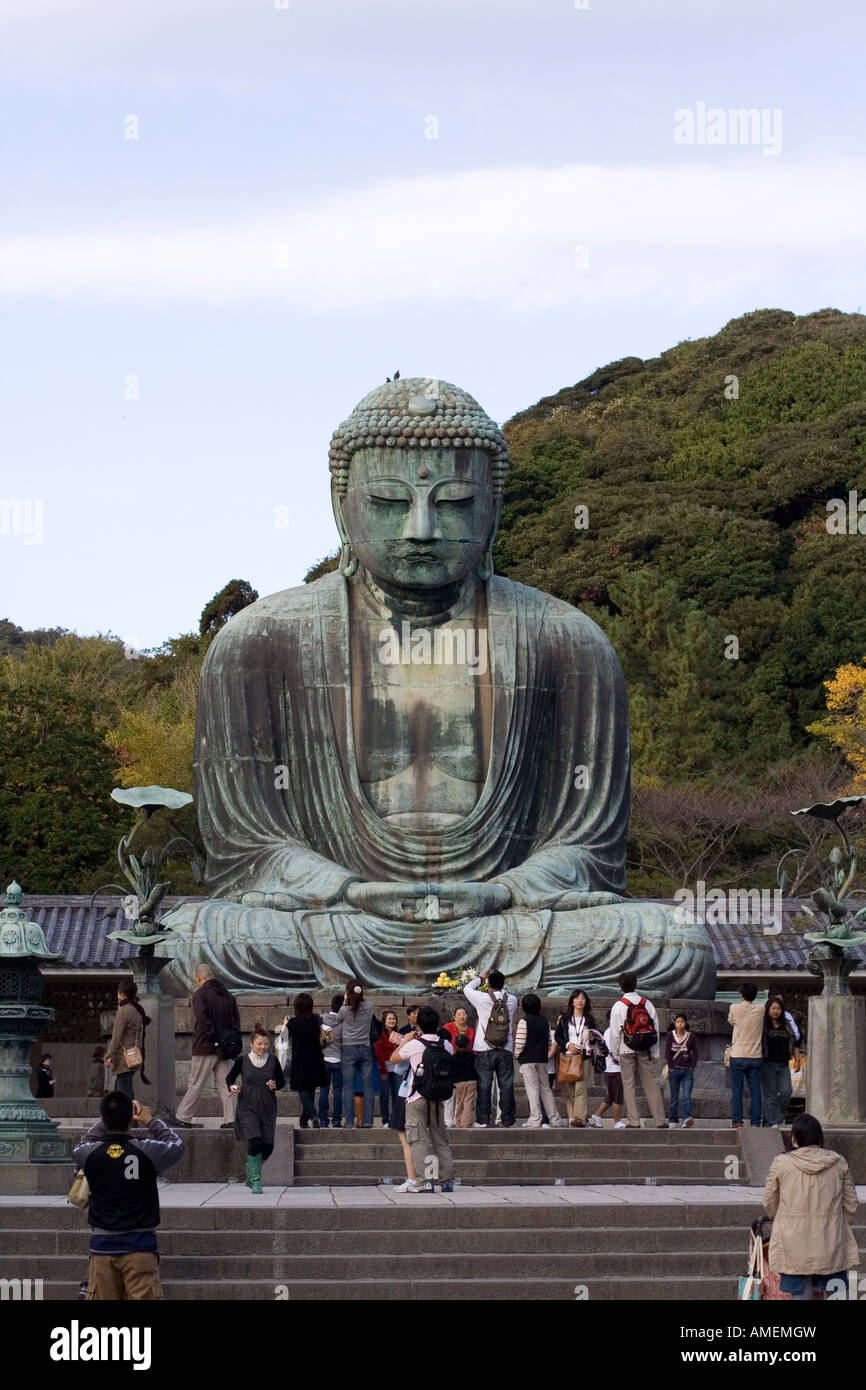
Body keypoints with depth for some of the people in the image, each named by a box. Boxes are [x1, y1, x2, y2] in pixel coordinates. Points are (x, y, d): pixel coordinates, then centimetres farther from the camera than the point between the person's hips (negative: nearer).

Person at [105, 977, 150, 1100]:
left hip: (125, 1057, -9)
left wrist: (109, 1056, -11)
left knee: (124, 1091, -9)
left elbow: (117, 1036, -14)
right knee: (118, 1089, 16)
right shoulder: (137, 1010, 14)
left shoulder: (124, 1011, -13)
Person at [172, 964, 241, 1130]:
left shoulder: (200, 995, -7)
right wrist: (233, 1040, 4)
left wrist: (214, 1036, -14)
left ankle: (182, 1118, 6)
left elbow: (202, 1020, -19)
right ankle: (230, 1120, 3)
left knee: (196, 1084, 0)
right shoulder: (228, 996, 14)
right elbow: (236, 1019, 10)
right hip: (225, 1049, 5)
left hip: (206, 1048, -5)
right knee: (225, 1084, 8)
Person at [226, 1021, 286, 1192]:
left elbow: (282, 1081, 11)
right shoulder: (242, 1061, -5)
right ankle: (255, 1180, -7)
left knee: (268, 1146, 3)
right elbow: (229, 1078, 8)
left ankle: (250, 1168, 32)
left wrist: (275, 1086, -10)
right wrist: (232, 1087, -12)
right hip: (248, 1107, -3)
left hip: (268, 1108, 3)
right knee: (254, 1141, -19)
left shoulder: (273, 1061, 0)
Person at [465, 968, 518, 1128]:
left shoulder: (482, 999, -8)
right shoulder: (512, 1000, -1)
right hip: (506, 1050, 2)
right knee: (506, 1085, 5)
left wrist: (480, 978, 24)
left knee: (484, 1085, 2)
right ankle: (507, 1120, 6)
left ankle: (483, 1120, 2)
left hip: (485, 1050, -2)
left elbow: (467, 989, 10)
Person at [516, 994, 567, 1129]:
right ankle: (554, 1119, 12)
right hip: (542, 1060, 5)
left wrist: (516, 1055, 3)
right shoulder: (545, 1021, 8)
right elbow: (551, 1041, 11)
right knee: (545, 1089, 12)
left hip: (528, 1060, -5)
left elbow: (520, 1043, -14)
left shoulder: (524, 1021, -9)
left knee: (532, 1089, -5)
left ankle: (535, 1120, -9)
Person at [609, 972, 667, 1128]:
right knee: (651, 1084, 4)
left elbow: (615, 1032, -6)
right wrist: (655, 1053, 11)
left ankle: (633, 1121, -2)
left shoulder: (619, 1006, -7)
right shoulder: (647, 1004, 3)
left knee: (629, 1085, 3)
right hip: (645, 1051, 3)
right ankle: (661, 1120, 0)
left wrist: (615, 1053, 4)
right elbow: (655, 1029, 5)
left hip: (627, 1051, -3)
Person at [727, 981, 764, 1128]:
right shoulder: (761, 1009, 0)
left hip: (738, 1056, -2)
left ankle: (737, 1121, 0)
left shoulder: (735, 1008, -6)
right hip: (756, 1056, 2)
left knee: (737, 1091, 3)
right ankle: (755, 1123, 1)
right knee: (755, 1091, 4)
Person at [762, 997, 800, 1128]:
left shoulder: (786, 1026, 15)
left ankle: (780, 1116, 18)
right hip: (767, 1064, -4)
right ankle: (773, 1122, -6)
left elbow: (794, 1044, 21)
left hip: (783, 1064, 4)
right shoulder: (762, 1025, 1)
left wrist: (797, 1059, 11)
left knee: (786, 1092, -5)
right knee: (770, 1095, -6)